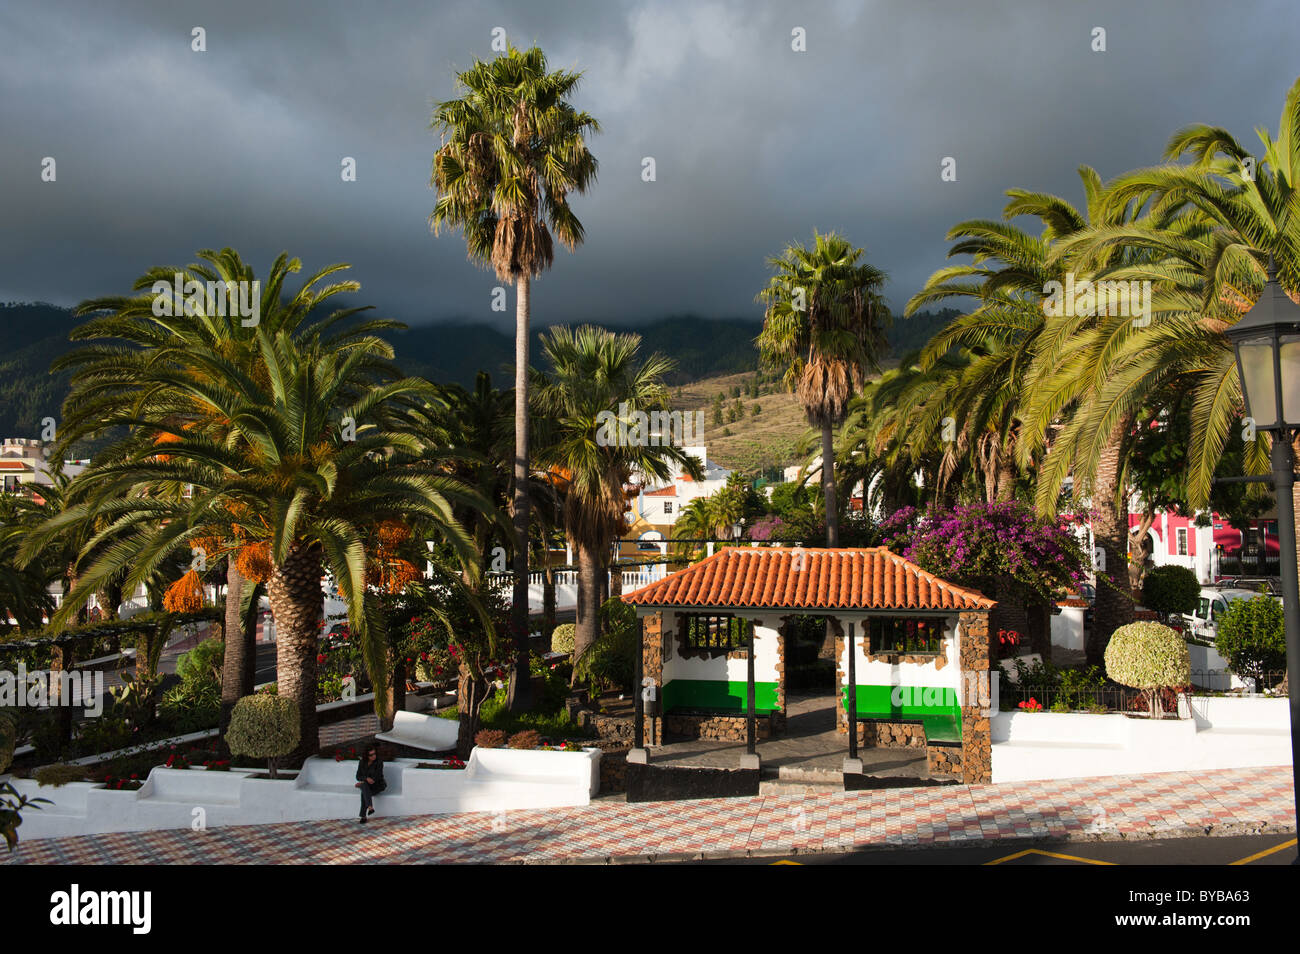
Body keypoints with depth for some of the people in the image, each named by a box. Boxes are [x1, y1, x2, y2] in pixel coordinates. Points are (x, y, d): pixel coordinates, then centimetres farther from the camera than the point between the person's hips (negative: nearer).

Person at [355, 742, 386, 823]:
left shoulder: (379, 762, -12)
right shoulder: (362, 762, 1)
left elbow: (376, 778, -16)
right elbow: (358, 776, -1)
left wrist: (362, 782, -19)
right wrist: (367, 779, -22)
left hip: (377, 785, -3)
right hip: (365, 784, 3)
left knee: (364, 793, -34)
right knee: (364, 786, -36)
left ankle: (363, 816, -33)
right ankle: (370, 807, -53)